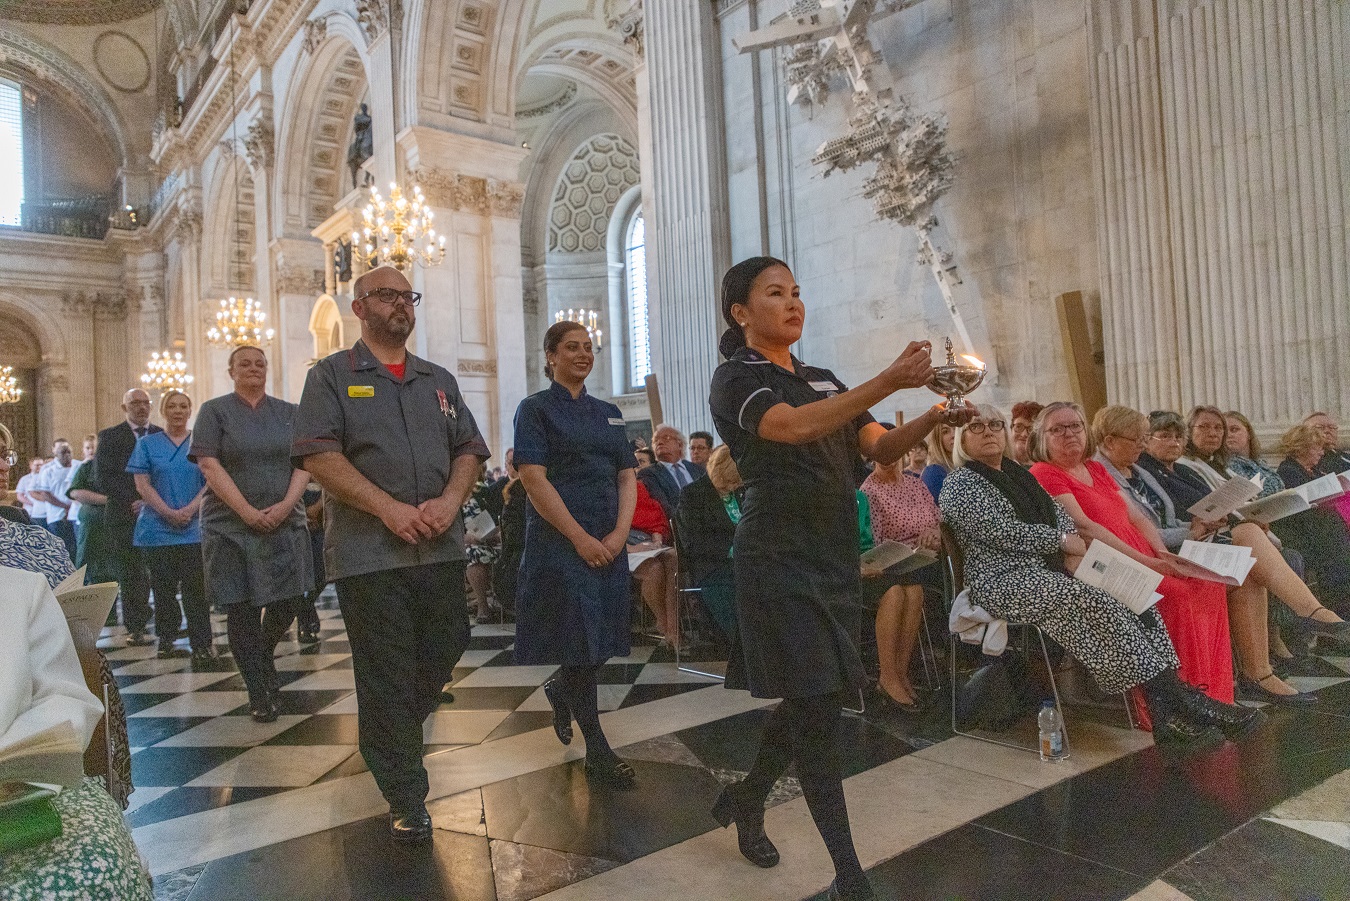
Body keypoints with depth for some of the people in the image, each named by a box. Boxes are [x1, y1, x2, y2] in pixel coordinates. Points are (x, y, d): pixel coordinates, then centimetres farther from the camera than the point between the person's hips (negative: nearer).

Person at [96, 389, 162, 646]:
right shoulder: (109, 436, 8)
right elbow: (103, 477, -1)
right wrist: (132, 500, -10)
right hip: (124, 516, -1)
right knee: (130, 575, 1)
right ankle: (135, 628, 7)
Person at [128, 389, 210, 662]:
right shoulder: (147, 444, 8)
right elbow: (142, 484, 1)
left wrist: (190, 509, -13)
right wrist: (169, 513, -11)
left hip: (194, 528, -1)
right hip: (157, 528, 1)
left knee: (196, 588, -4)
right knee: (163, 588, 6)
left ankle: (202, 644, -2)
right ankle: (166, 641, 16)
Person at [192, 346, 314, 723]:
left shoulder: (288, 413, 11)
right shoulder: (214, 411, 4)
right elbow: (209, 465, -6)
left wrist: (286, 505, -12)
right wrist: (247, 511, -15)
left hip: (285, 523, 2)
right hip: (231, 526, -2)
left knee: (289, 599, -1)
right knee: (241, 609, 0)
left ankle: (263, 656, 31)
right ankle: (258, 692, 11)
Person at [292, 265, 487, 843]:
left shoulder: (439, 381, 18)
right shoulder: (332, 376, 3)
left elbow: (469, 449, 13)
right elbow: (317, 454, -9)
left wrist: (449, 501, -7)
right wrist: (391, 508, -17)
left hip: (441, 547, 5)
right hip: (368, 551, -4)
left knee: (443, 653, 11)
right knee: (386, 676, 2)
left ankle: (392, 740, 40)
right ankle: (406, 800, 16)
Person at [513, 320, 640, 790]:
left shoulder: (608, 413, 15)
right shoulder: (535, 409, -2)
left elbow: (627, 476, 10)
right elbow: (534, 478, -12)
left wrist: (620, 533, -5)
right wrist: (581, 538, -17)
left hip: (610, 543, 6)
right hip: (559, 540, -6)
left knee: (602, 644, 9)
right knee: (580, 642, -5)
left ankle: (559, 689, 41)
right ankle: (598, 753, 8)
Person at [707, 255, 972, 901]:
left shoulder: (824, 381, 17)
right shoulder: (735, 379, -5)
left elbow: (882, 447, 6)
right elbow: (794, 427, -25)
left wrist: (934, 418, -14)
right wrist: (888, 381, -35)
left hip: (834, 557, 7)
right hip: (779, 558, -7)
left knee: (814, 702, 12)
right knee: (817, 707, -7)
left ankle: (744, 798, 36)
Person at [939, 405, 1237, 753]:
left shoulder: (1019, 474, 21)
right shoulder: (960, 483, -3)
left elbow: (1058, 512, 15)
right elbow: (999, 531, -15)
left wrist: (1073, 545, -6)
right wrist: (1063, 540, -11)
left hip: (1047, 568, 8)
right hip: (1005, 581, -8)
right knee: (1093, 601, -27)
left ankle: (1175, 697, -21)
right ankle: (1172, 711, -24)